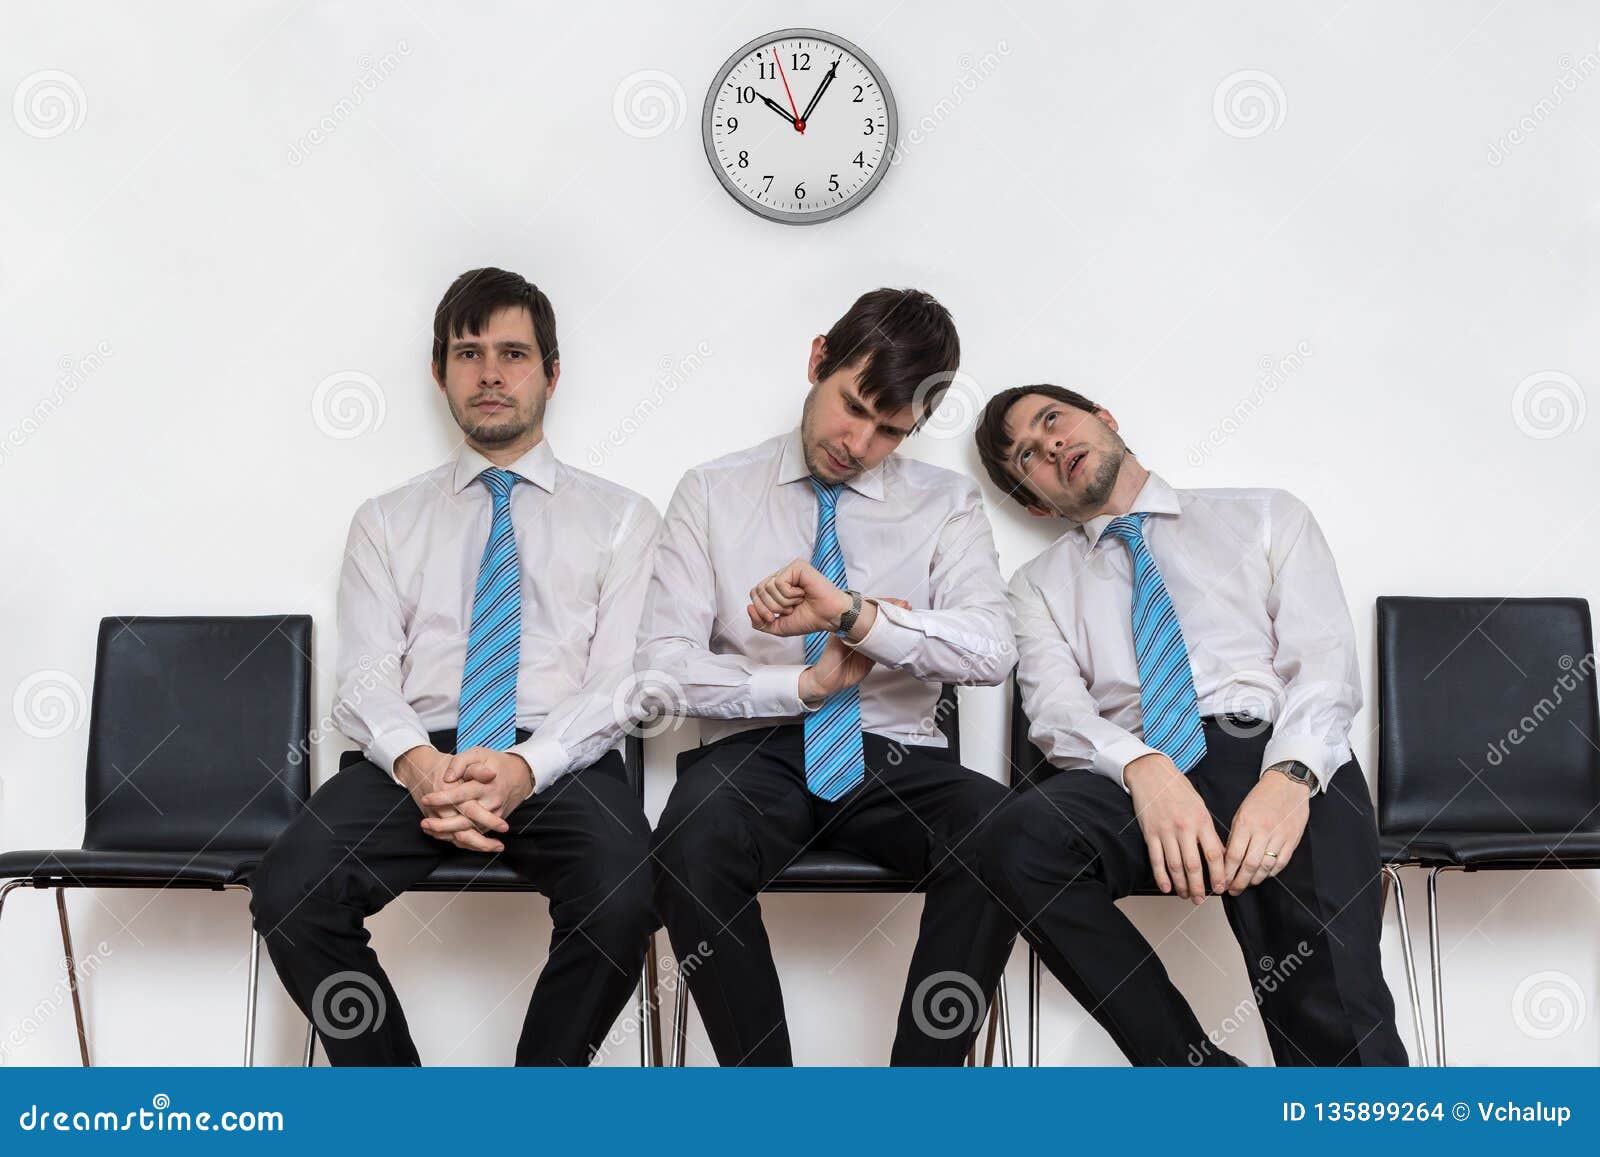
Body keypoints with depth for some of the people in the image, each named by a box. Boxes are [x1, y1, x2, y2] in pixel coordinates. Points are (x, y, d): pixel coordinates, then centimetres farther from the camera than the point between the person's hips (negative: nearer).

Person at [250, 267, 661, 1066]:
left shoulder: (620, 517, 14)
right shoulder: (387, 520, 19)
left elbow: (622, 679, 3)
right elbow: (364, 676, 7)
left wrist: (526, 767, -16)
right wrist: (417, 763, -16)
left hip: (562, 766, -1)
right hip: (415, 758, 2)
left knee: (622, 903, -33)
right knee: (288, 895, -27)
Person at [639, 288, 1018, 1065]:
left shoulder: (947, 505, 9)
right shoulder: (713, 492, 8)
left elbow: (991, 650, -9)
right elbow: (664, 666, -1)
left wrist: (854, 614, -24)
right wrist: (804, 686, -12)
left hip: (894, 759, 1)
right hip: (753, 753, -1)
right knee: (691, 845, -35)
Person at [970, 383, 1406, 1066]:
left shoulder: (1267, 517, 21)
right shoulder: (1040, 584, 24)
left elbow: (1323, 661, 6)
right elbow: (1056, 707, 4)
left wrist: (1289, 774, -16)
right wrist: (1143, 767, -20)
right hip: (1128, 773, 2)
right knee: (1017, 843, -33)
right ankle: (1207, 1078, -23)